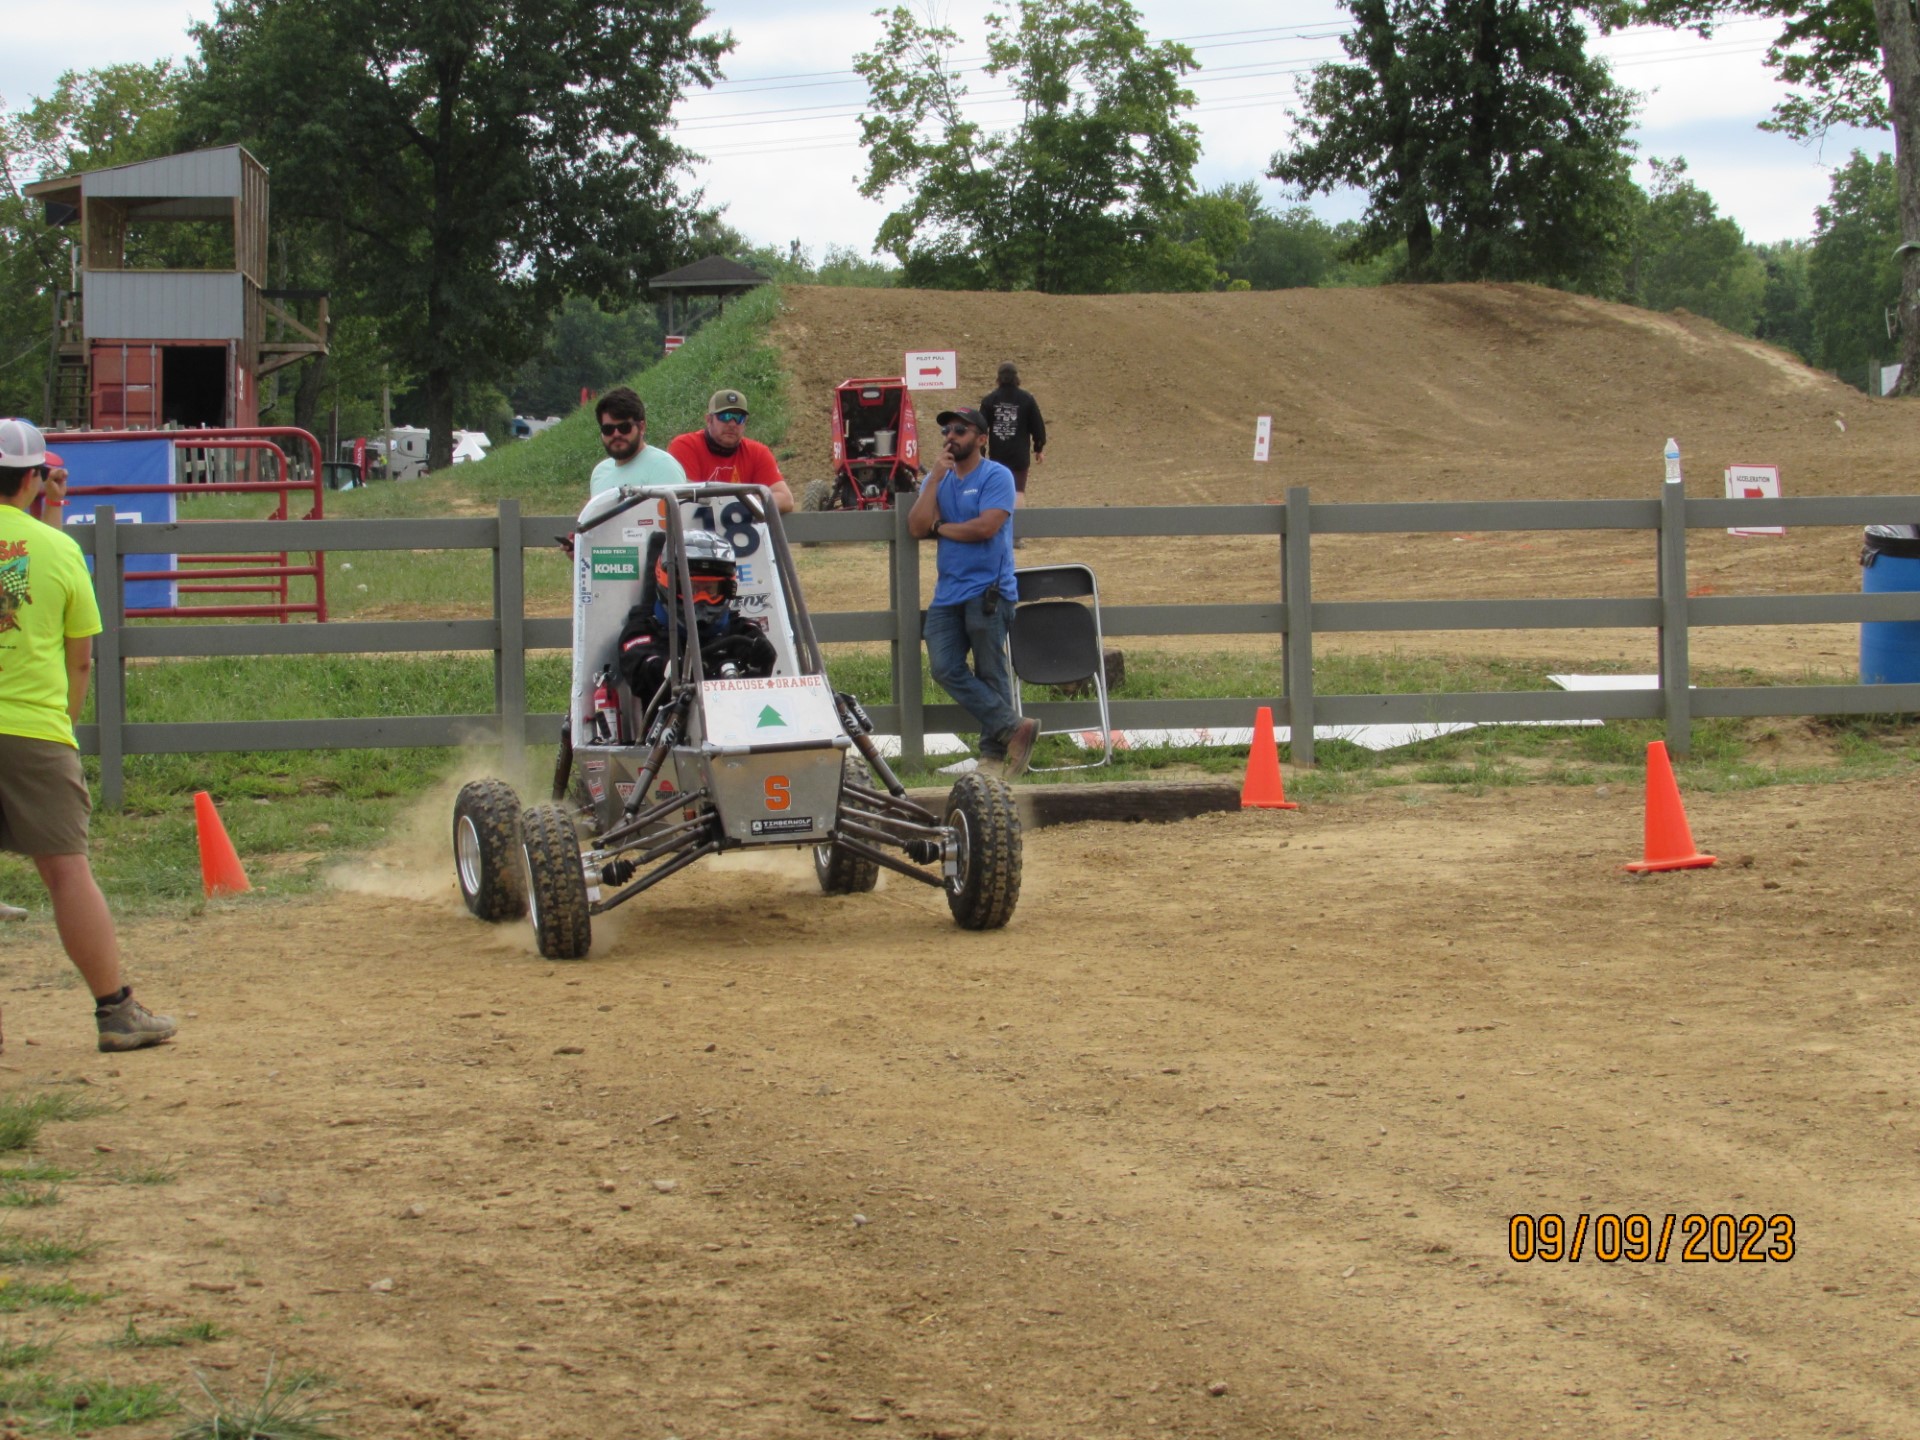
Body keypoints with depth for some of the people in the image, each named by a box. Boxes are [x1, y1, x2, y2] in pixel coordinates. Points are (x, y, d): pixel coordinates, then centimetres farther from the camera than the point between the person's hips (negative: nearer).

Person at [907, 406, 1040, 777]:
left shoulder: (996, 476, -3)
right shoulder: (938, 480, 15)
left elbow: (986, 527, -17)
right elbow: (917, 527, 0)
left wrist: (940, 527, -3)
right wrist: (936, 477, -5)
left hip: (987, 590, -6)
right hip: (947, 593, 6)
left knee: (990, 673, -3)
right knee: (945, 669, -8)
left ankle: (994, 750, 1)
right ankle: (1013, 728, -8)